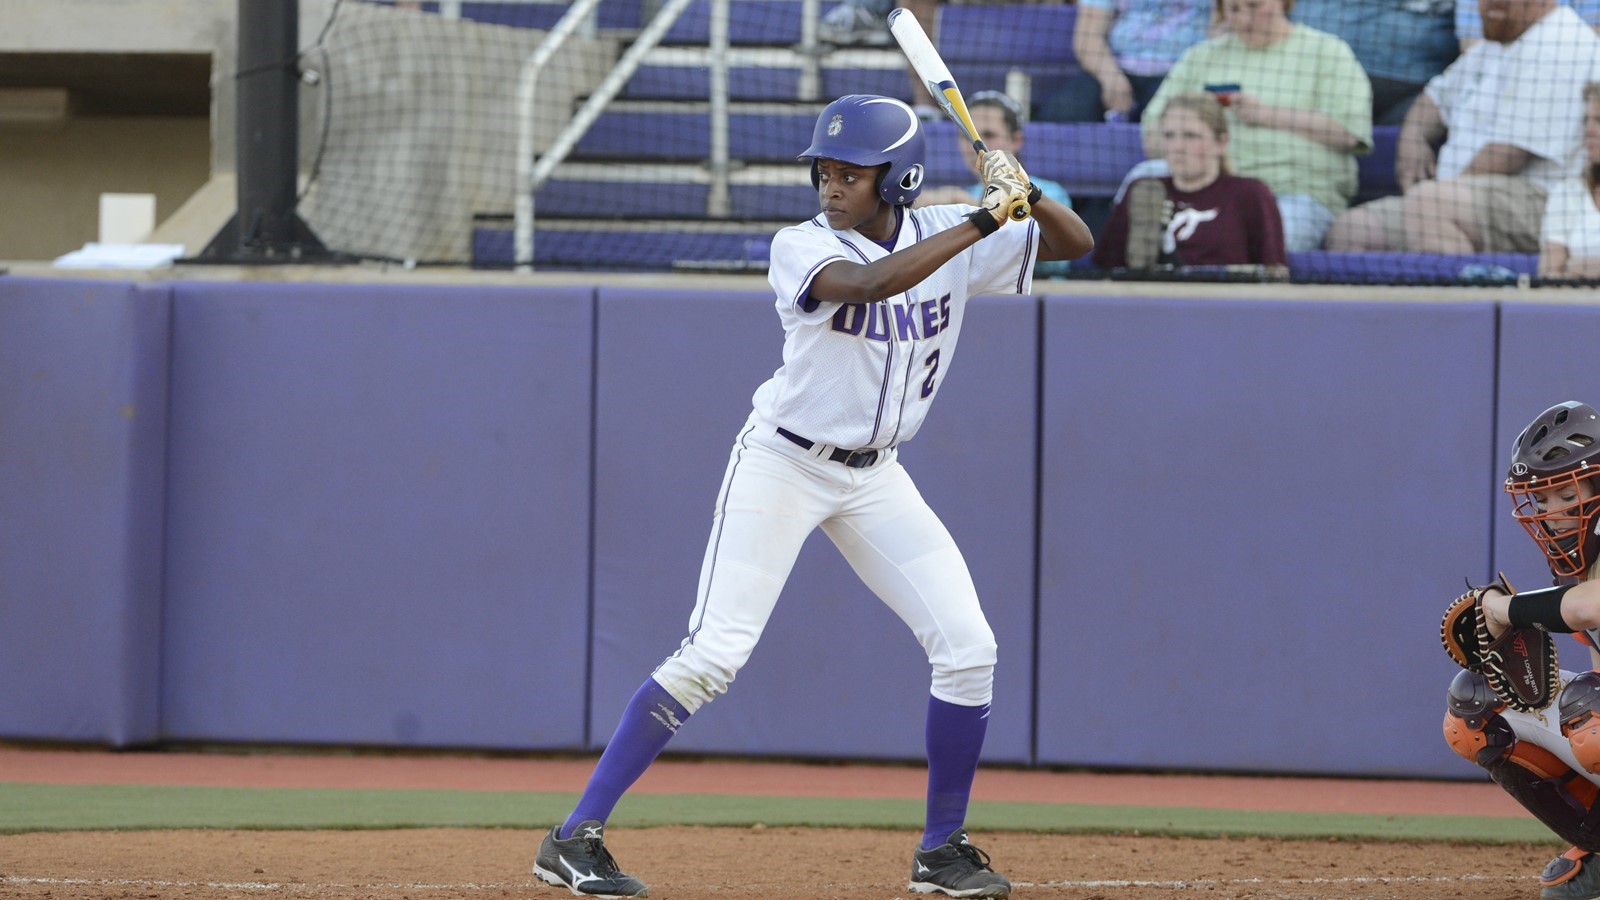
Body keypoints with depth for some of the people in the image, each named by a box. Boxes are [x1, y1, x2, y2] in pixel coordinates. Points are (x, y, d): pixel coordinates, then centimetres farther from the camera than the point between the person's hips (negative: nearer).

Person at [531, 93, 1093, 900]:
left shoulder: (944, 236, -3)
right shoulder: (802, 249, -16)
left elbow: (1075, 244, 0)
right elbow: (868, 283, -38)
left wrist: (1028, 198, -21)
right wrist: (984, 220, -37)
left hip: (875, 477, 5)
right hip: (782, 463, -5)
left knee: (967, 647, -4)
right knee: (712, 654, -14)